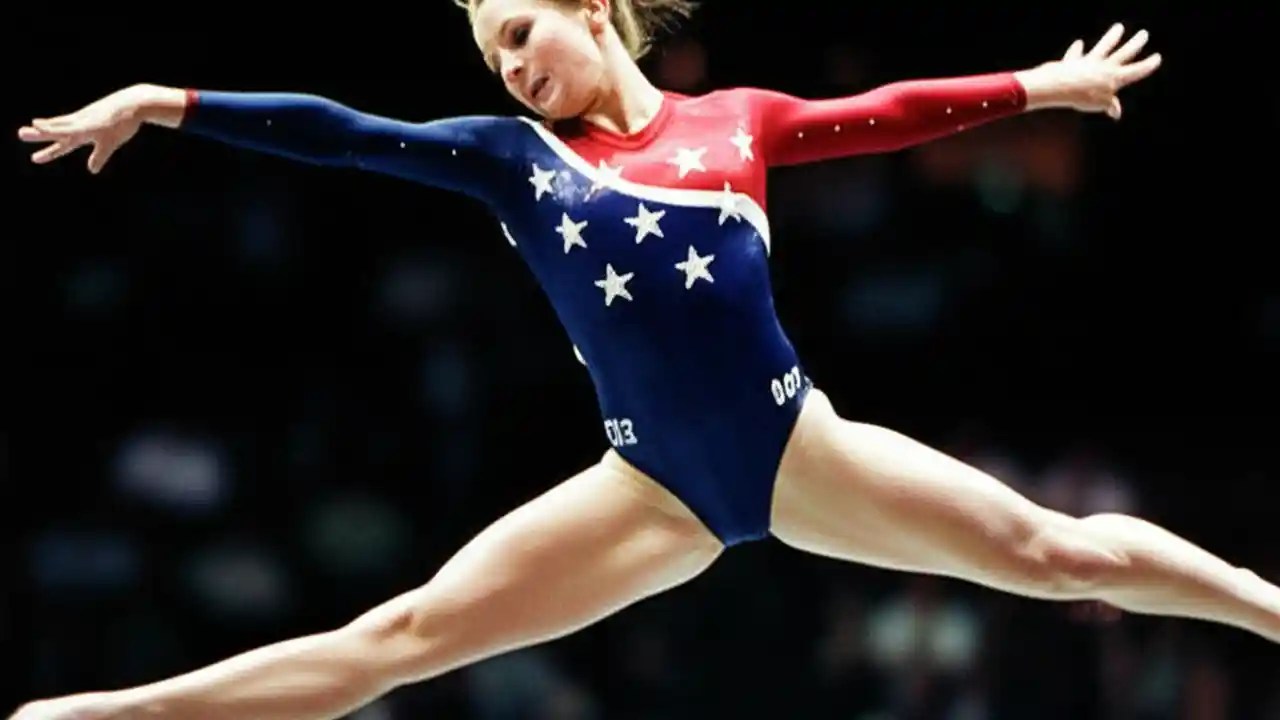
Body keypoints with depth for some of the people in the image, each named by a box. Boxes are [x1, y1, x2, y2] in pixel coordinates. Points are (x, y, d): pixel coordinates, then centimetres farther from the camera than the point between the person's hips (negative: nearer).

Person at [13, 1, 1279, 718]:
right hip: (657, 491, 0)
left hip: (800, 450, 0)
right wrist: (168, 104, -4)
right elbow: (344, 135, 1)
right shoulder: (513, 156, 7)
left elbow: (888, 113, 16)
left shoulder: (737, 120, 8)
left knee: (1057, 552, 2)